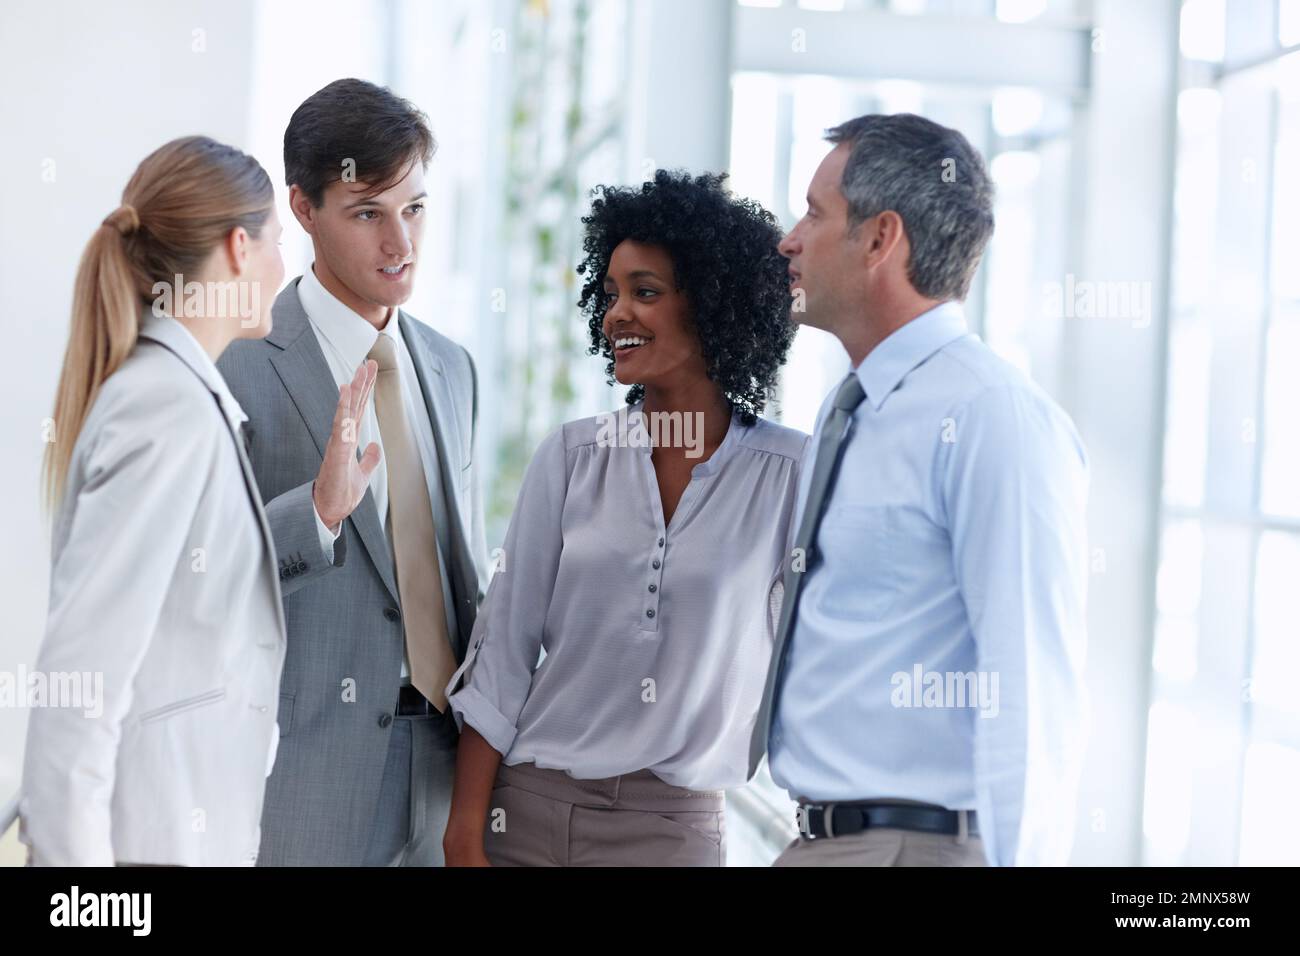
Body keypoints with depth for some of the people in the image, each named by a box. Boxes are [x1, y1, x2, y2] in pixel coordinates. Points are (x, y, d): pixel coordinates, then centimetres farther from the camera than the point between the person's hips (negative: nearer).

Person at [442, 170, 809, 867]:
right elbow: (502, 651, -1)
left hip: (677, 827, -1)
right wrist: (465, 835, -5)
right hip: (527, 809, 2)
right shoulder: (570, 457, 0)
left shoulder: (792, 474, -5)